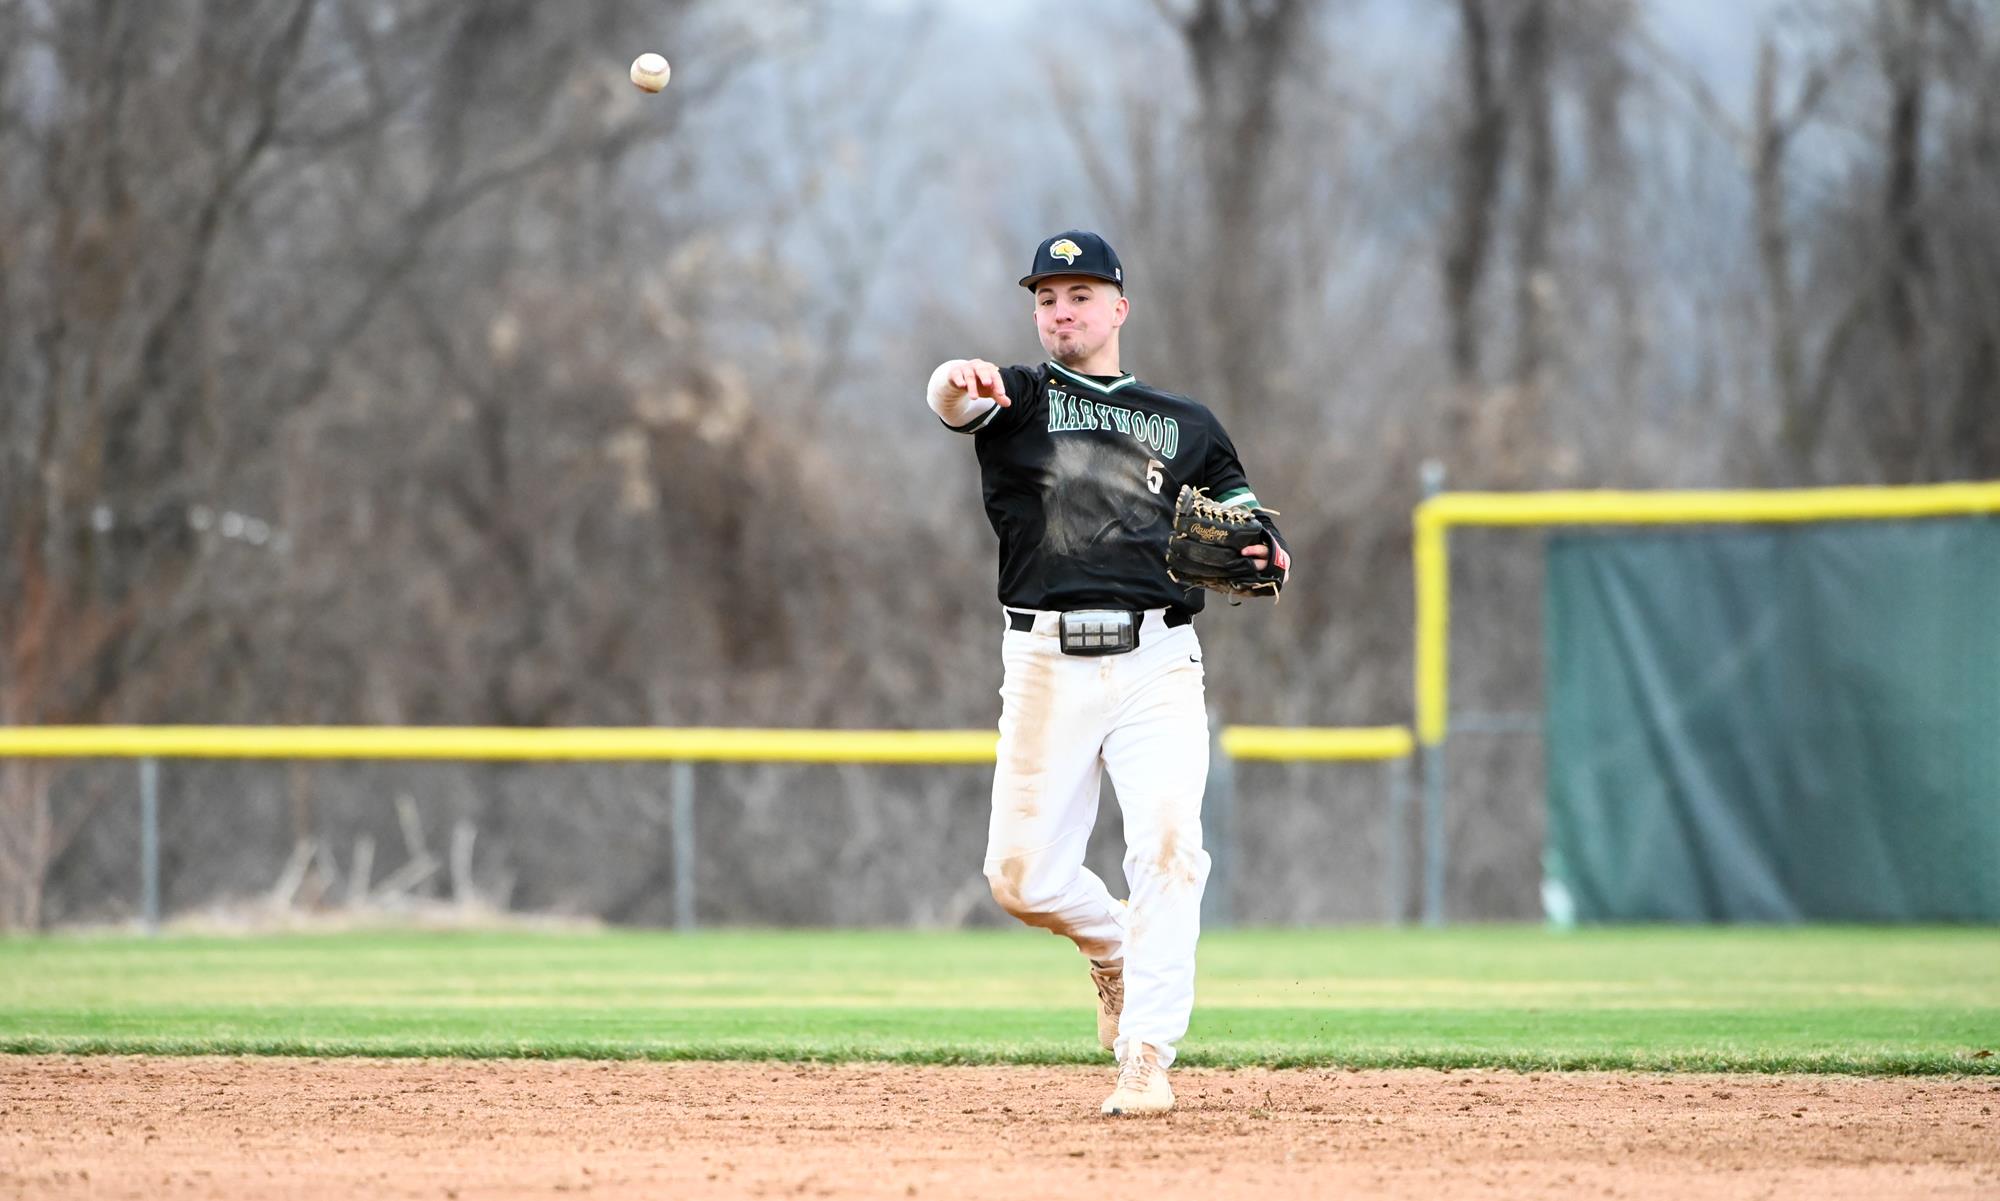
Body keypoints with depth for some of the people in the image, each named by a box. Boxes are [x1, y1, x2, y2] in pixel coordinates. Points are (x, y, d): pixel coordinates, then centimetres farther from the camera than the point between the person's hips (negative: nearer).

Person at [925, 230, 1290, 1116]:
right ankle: (1113, 947, 30)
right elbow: (954, 400, -13)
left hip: (1156, 666, 0)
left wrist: (1263, 558, -3)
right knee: (1023, 876, -3)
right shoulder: (1019, 398, 11)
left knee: (1167, 850, -18)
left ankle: (1146, 1061, -16)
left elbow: (1257, 539, 22)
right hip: (1047, 667, 0)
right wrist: (956, 383, -38)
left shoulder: (1187, 426, 19)